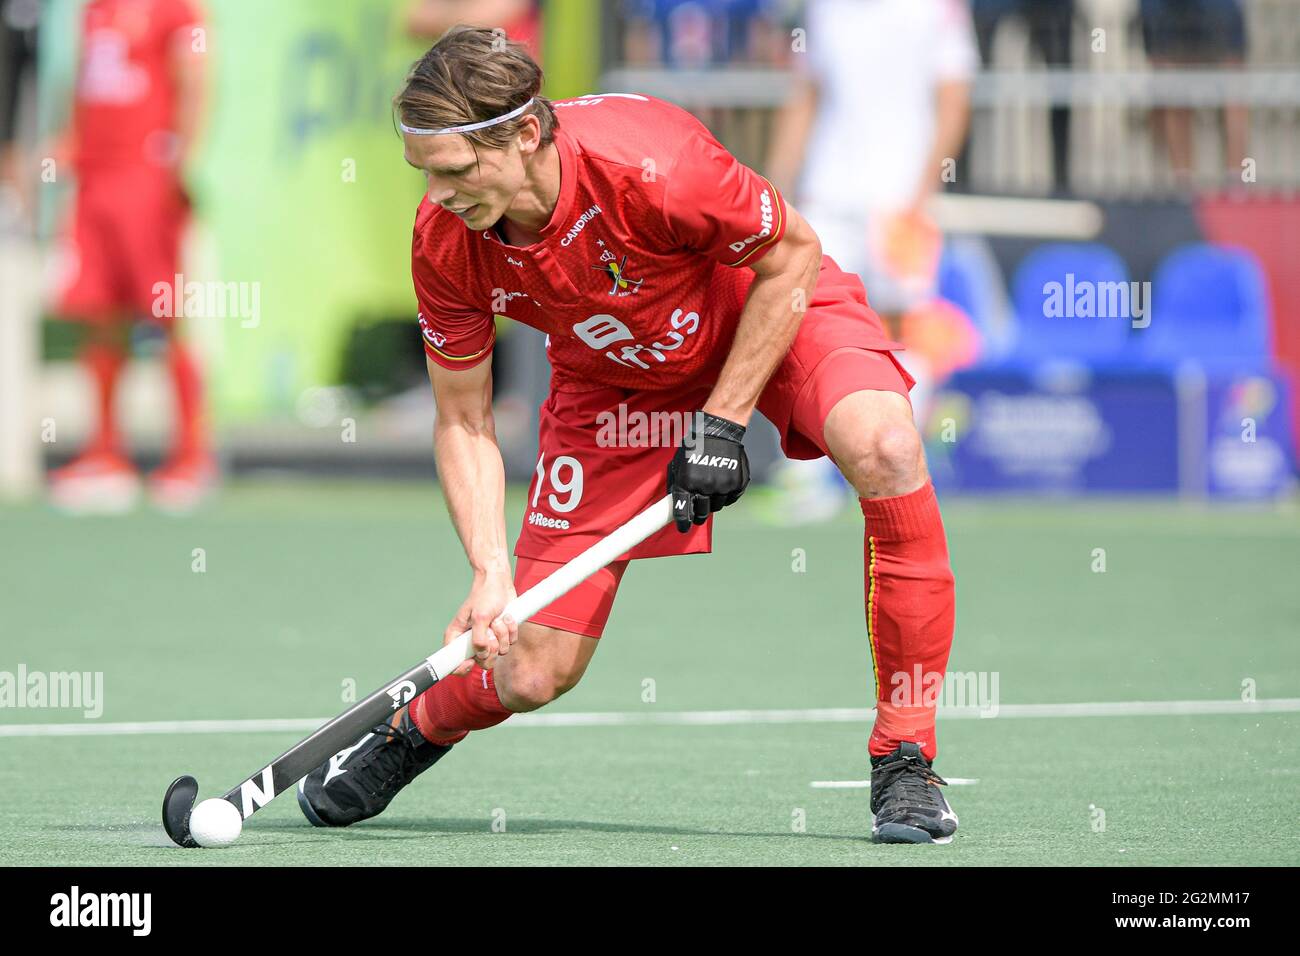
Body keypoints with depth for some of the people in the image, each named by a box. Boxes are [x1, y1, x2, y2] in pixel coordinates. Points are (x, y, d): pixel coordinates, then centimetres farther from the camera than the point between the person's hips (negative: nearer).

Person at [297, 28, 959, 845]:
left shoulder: (651, 163, -38)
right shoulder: (445, 244, -23)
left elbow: (792, 255, -20)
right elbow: (464, 424, -11)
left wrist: (723, 423, -21)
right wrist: (491, 571, -24)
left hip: (772, 314, -3)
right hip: (610, 377, 3)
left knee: (885, 448, -37)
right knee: (529, 674, -4)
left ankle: (905, 761, -23)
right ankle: (412, 731, 34)